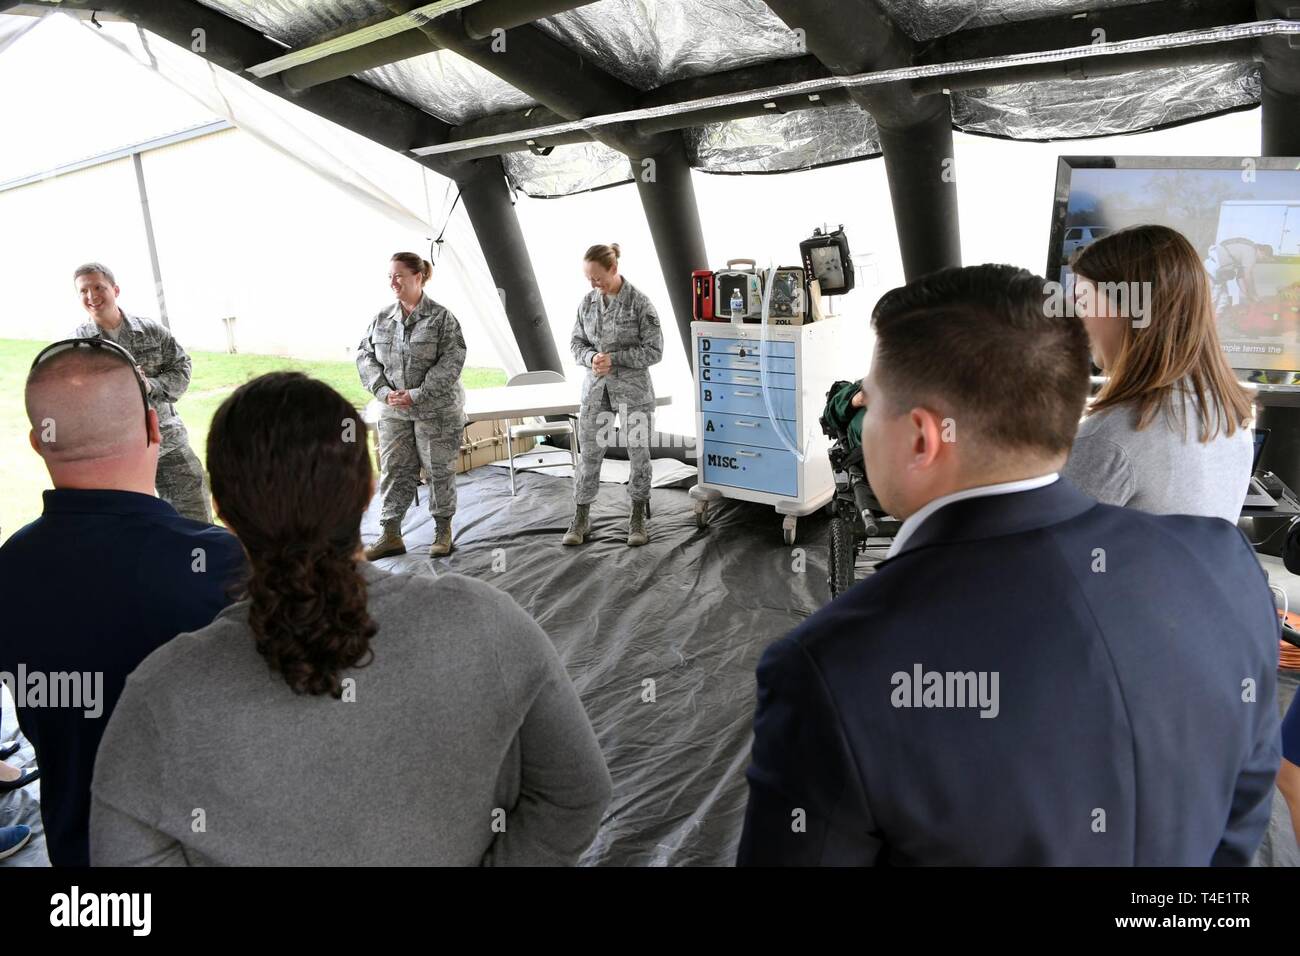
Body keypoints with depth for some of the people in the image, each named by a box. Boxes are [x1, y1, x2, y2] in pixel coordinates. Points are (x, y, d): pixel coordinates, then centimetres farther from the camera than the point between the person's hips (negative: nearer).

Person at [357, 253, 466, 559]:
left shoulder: (441, 318, -9)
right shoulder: (381, 319, 4)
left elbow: (451, 362, -14)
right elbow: (365, 356, 7)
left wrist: (417, 395, -20)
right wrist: (384, 391, -9)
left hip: (437, 410, -4)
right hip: (394, 411, 4)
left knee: (439, 470, 6)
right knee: (394, 470, 6)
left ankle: (443, 530, 21)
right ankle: (391, 535, 14)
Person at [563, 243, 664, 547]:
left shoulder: (639, 303, -11)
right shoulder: (588, 302, 2)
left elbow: (654, 350, -11)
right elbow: (577, 342, 9)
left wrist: (614, 358, -19)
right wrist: (591, 358, -13)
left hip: (633, 388, -3)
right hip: (596, 387, 3)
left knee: (638, 452, 7)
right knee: (589, 453, 6)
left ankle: (638, 519, 22)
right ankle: (581, 518, 18)